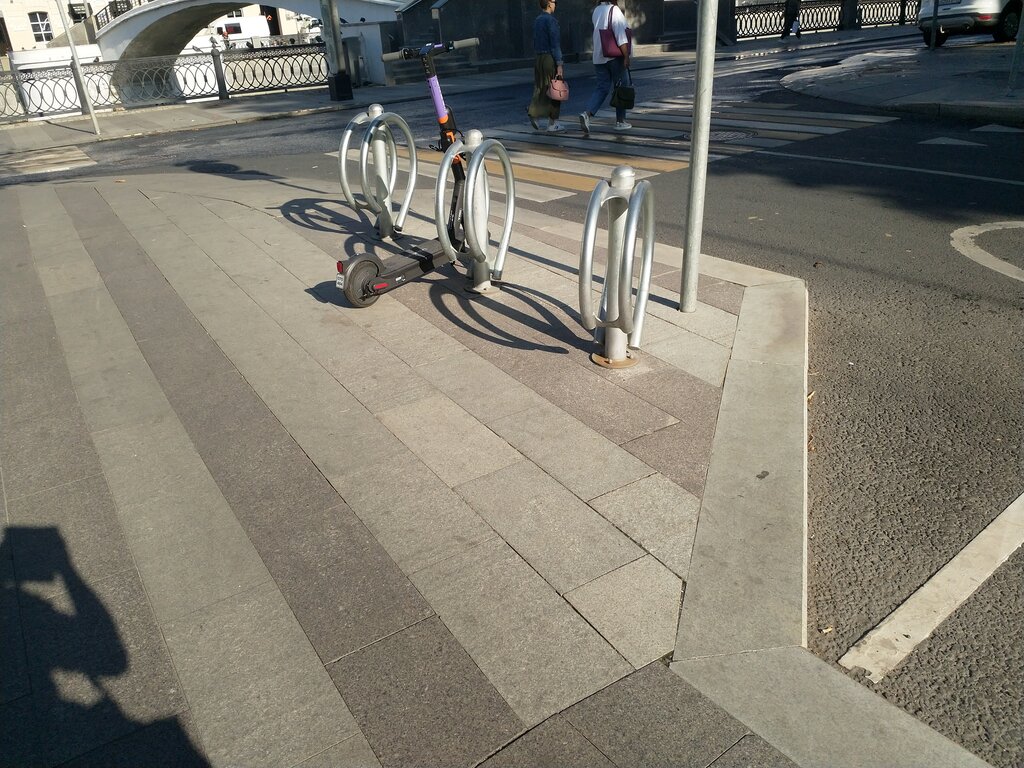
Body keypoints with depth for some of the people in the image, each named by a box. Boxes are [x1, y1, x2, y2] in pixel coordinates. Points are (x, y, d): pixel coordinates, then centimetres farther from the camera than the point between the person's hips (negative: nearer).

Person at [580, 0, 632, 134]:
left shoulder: (596, 11, 9)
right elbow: (621, 34, -18)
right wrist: (626, 56, -18)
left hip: (599, 57, 6)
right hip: (615, 57, -6)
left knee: (602, 87, 6)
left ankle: (587, 113, -17)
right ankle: (620, 121, 12)